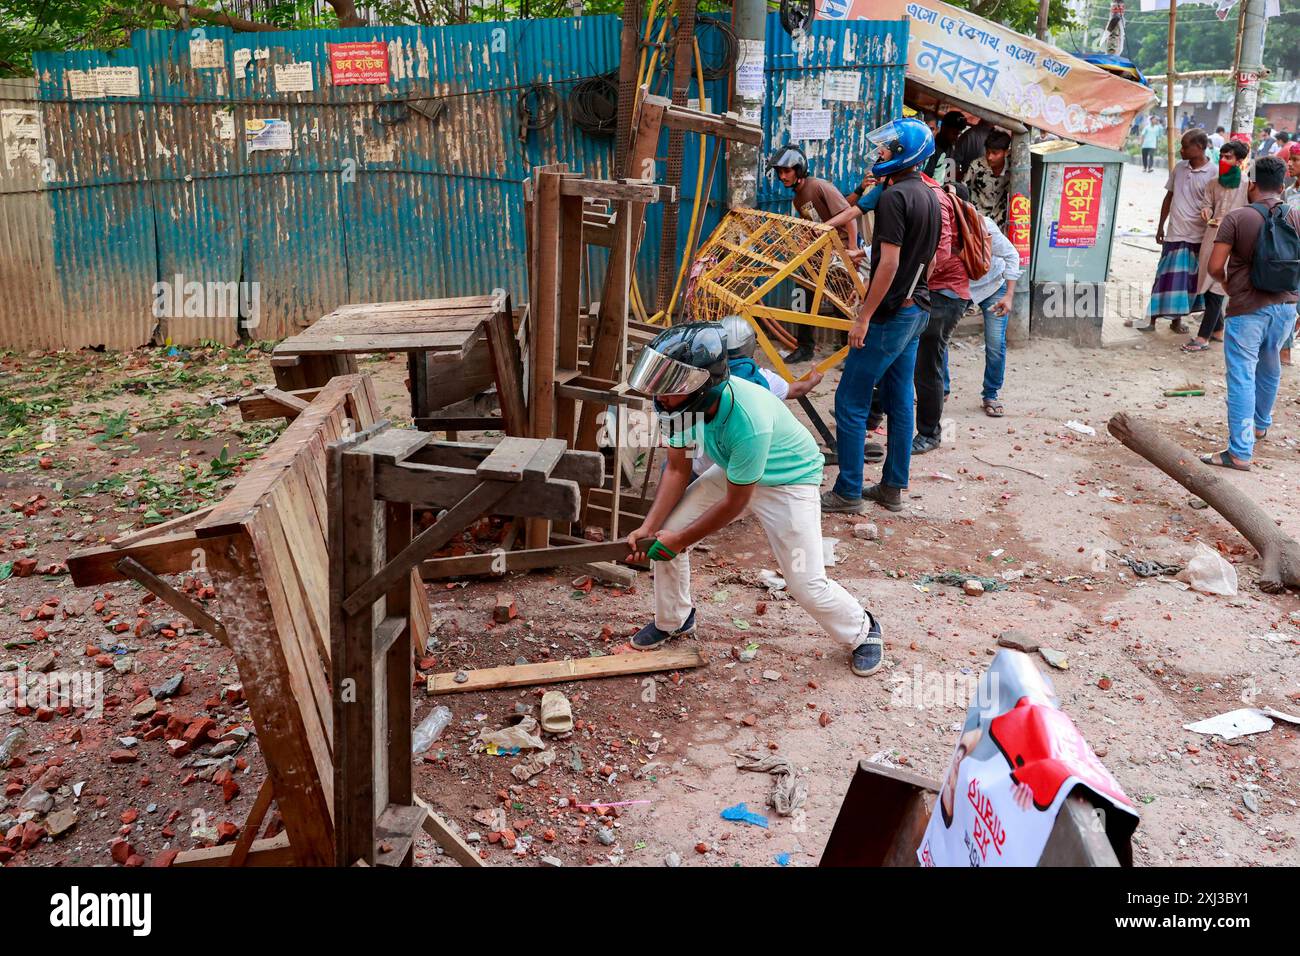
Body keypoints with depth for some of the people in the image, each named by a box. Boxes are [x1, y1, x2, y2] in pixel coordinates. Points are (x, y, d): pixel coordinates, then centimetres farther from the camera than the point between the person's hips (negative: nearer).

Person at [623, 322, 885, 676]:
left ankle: (862, 631, 23)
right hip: (731, 471, 6)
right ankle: (672, 620, 22)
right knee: (664, 534, -4)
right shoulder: (682, 399, -24)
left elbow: (735, 502, -28)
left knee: (806, 584, -9)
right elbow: (677, 469, -10)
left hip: (789, 479, -6)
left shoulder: (749, 420, -42)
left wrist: (680, 539, -19)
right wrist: (649, 526, -20)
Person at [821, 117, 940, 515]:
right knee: (900, 400, 12)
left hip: (891, 314, -10)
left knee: (850, 401, -4)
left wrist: (864, 317, -19)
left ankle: (848, 492, 0)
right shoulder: (930, 197, 13)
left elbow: (889, 263, -21)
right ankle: (893, 488, 19)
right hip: (917, 310, 10)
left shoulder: (894, 197, -16)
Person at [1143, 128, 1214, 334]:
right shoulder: (1179, 168, 5)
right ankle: (1152, 319, 9)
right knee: (1166, 277, 5)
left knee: (1189, 280, 8)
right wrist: (1161, 226, 15)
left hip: (1197, 237, -3)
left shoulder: (1212, 174, -10)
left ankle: (1177, 319, 20)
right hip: (1174, 234, 3)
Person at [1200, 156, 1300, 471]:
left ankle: (1240, 452, -6)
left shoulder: (1237, 218, -11)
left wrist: (1226, 283, 7)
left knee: (1242, 377, -4)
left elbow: (1215, 266, -14)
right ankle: (1260, 424, 46)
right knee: (1269, 369, 24)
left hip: (1247, 309, -5)